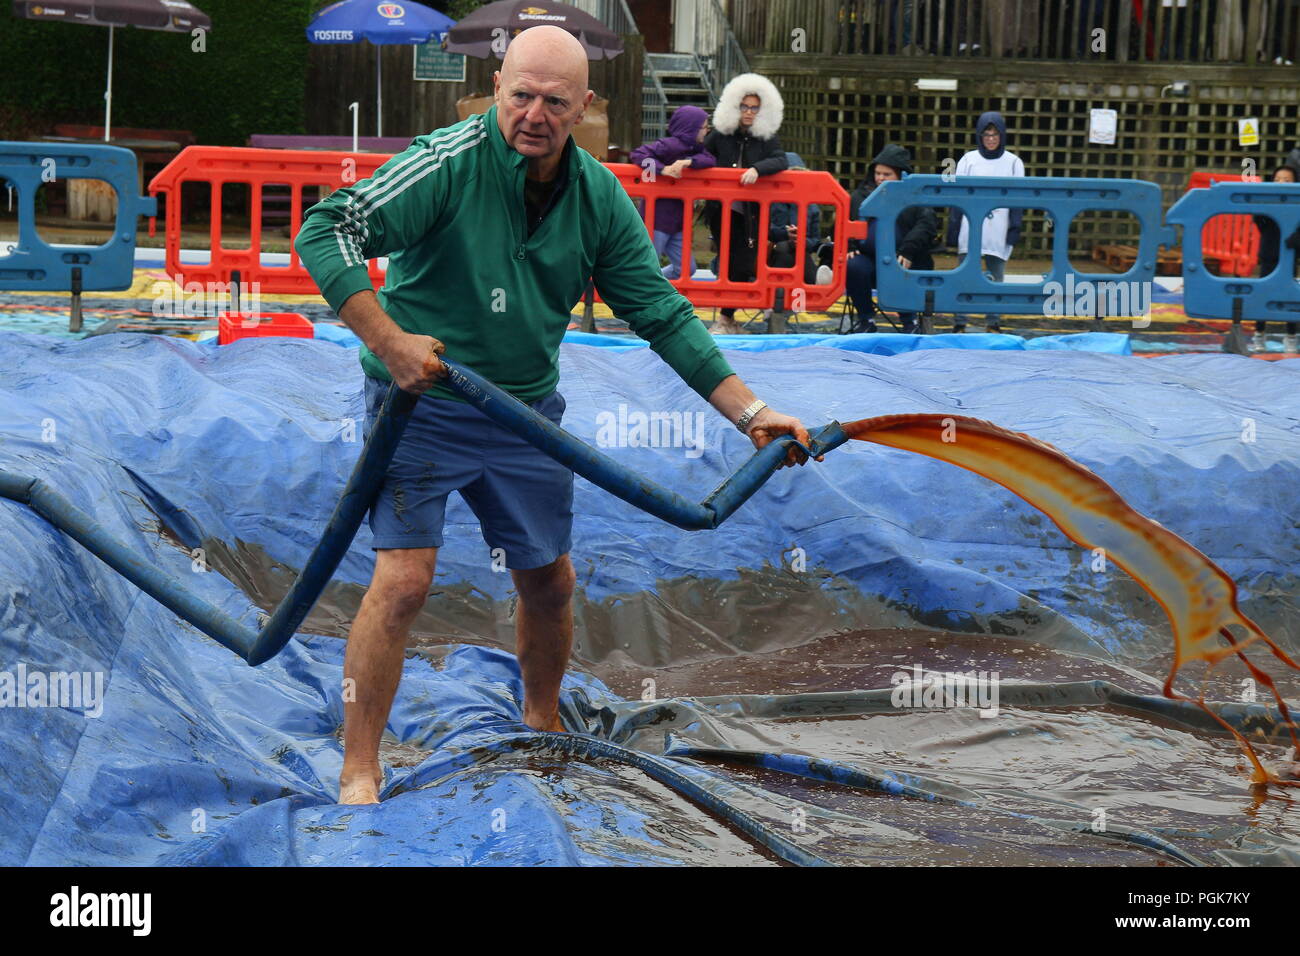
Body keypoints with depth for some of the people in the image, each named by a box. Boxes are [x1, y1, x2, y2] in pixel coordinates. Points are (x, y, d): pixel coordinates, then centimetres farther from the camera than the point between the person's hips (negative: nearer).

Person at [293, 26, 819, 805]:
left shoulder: (599, 198, -4)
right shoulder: (450, 163, -20)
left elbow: (663, 314, 1)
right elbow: (326, 233, -24)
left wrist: (753, 412, -4)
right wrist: (389, 344, -30)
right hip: (422, 402, -5)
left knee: (549, 581, 14)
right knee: (403, 578, -15)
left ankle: (545, 727, 40)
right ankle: (359, 773, -2)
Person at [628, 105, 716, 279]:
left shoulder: (694, 149, 11)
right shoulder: (670, 145, -14)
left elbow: (710, 161, -8)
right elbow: (637, 155, -21)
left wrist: (689, 162, -26)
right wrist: (663, 169, -33)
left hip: (676, 221, 9)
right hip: (657, 218, -8)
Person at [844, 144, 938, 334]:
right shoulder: (861, 195, 15)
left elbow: (927, 225, -6)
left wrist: (908, 252, -19)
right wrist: (848, 247, -6)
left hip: (903, 261, -2)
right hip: (868, 258, 2)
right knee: (851, 268, -29)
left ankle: (909, 322, -2)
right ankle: (865, 319, -7)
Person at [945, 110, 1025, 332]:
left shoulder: (1013, 162, 6)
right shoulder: (968, 160, 7)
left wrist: (1015, 228, -2)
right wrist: (953, 230, 2)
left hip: (998, 230, 0)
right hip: (970, 228, 0)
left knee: (996, 277, 5)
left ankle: (993, 323, 12)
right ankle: (959, 323, 3)